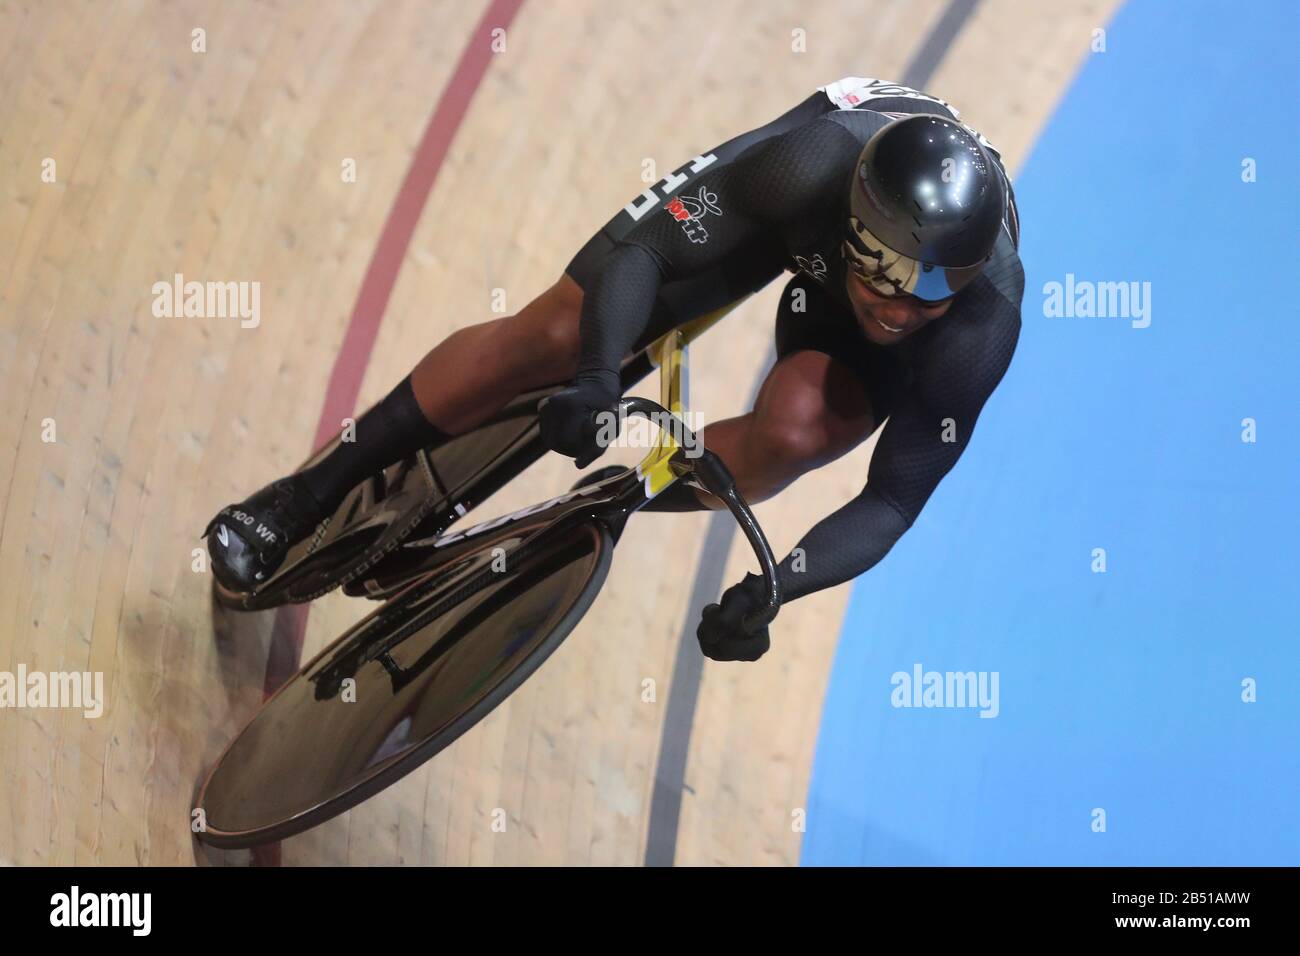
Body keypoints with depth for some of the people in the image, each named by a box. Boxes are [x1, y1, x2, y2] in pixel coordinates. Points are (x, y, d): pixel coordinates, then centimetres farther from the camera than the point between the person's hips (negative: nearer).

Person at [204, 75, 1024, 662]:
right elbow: (640, 248, -34)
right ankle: (309, 497, 4)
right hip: (783, 215, 0)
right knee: (551, 336, -11)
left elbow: (896, 498, -32)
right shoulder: (811, 164, -43)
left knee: (793, 433, -32)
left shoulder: (981, 329, -39)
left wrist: (774, 588, -46)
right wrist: (598, 375, -52)